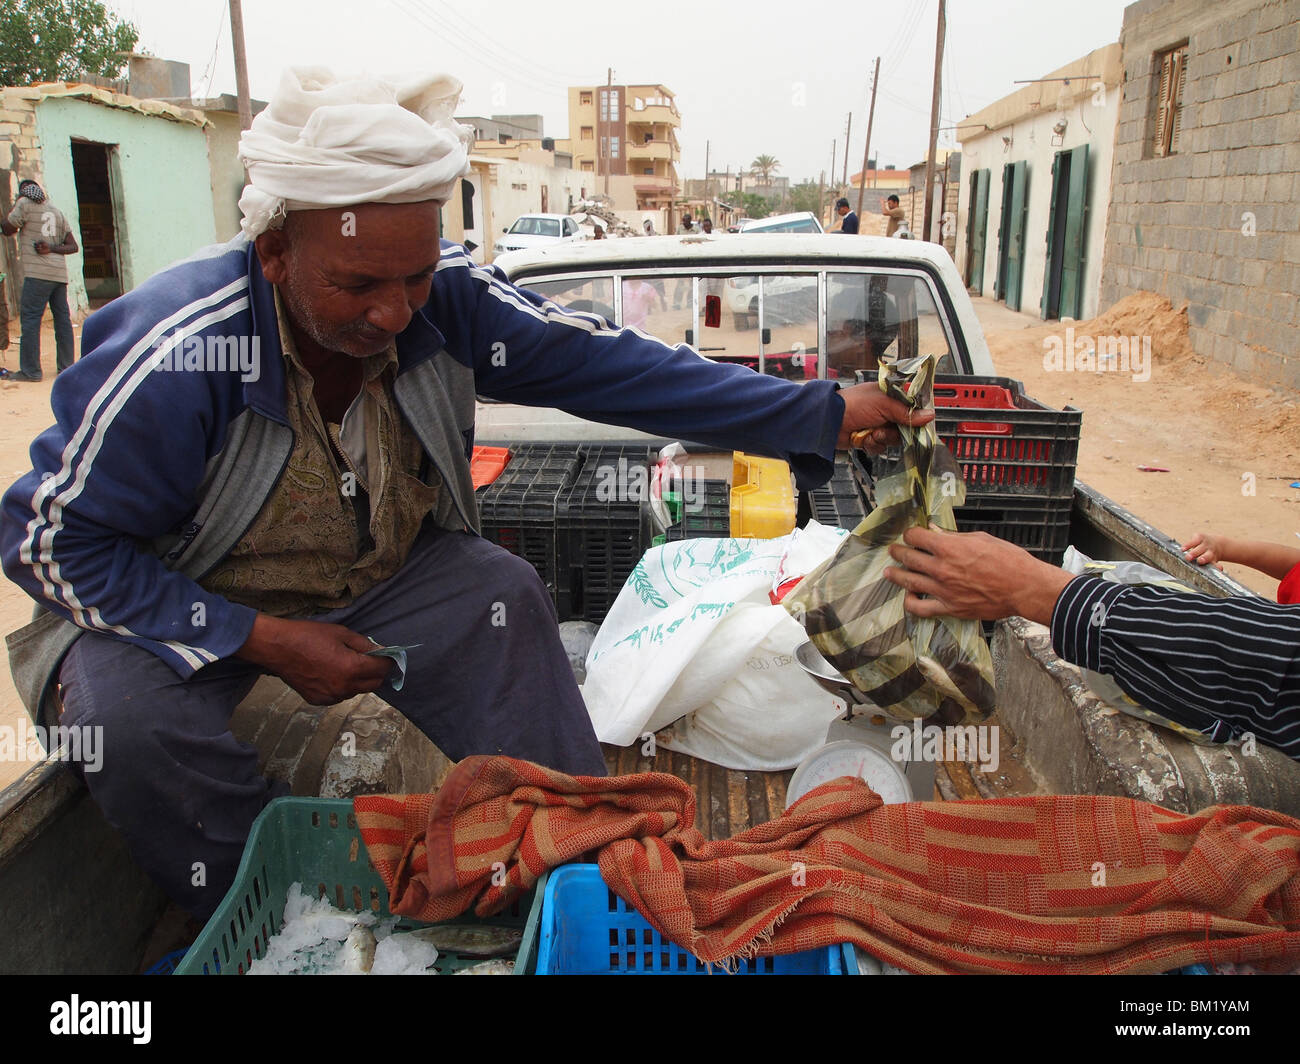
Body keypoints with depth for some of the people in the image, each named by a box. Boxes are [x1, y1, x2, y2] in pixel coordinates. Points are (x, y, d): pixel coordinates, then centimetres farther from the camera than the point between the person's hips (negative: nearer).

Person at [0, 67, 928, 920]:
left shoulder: (450, 299, -20)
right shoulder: (176, 358, -31)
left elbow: (610, 365, -17)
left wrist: (819, 415, -18)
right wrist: (265, 642, -28)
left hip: (382, 577, 3)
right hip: (184, 604, -2)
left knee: (504, 597, -21)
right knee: (130, 717, -31)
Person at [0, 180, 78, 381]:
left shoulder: (25, 204, 1)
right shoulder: (57, 211, 19)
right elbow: (73, 246, 14)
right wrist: (52, 249, 0)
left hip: (38, 272, -6)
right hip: (60, 272, 6)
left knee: (30, 318, -6)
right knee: (62, 318, 7)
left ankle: (30, 370, -10)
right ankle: (66, 367, 8)